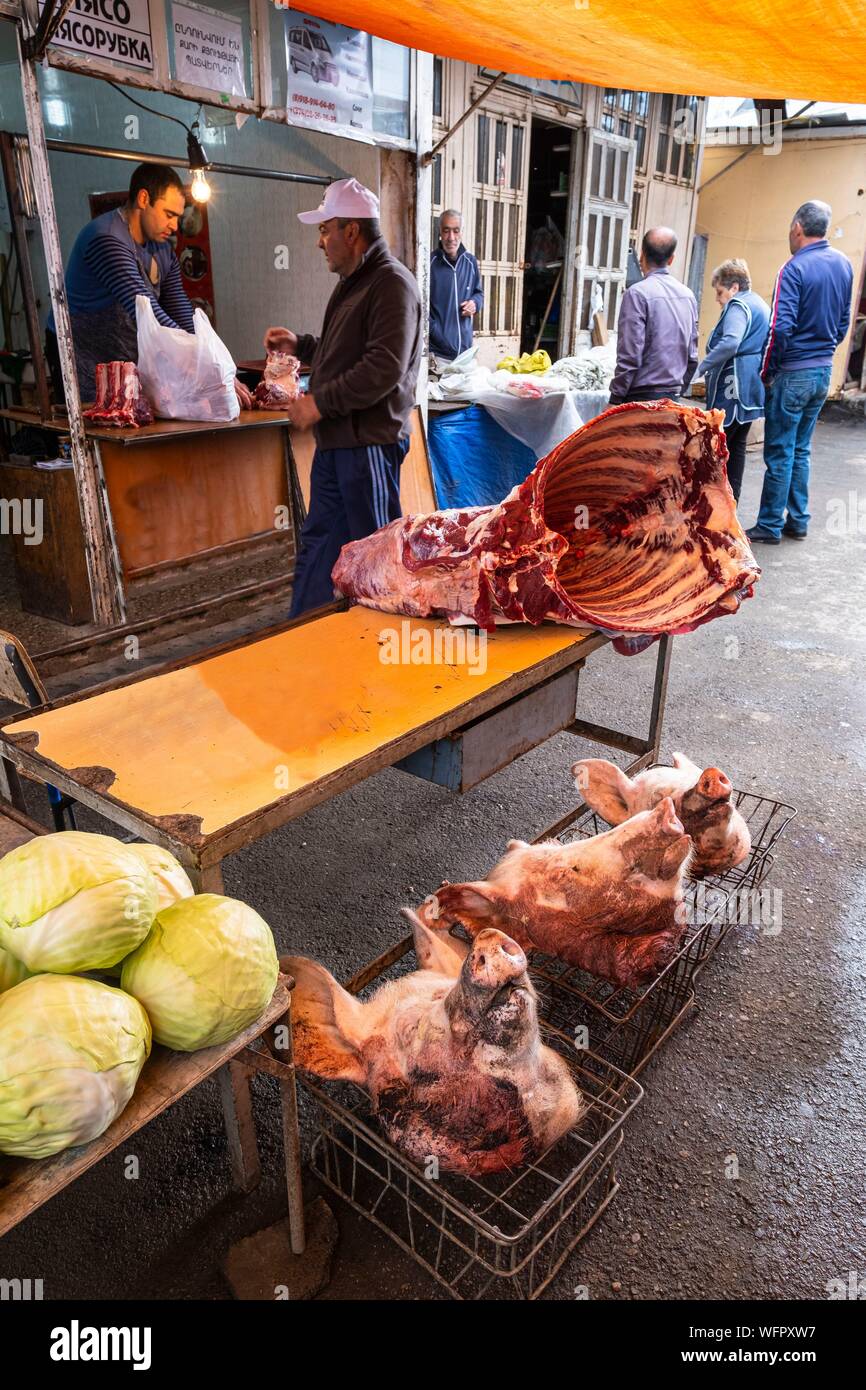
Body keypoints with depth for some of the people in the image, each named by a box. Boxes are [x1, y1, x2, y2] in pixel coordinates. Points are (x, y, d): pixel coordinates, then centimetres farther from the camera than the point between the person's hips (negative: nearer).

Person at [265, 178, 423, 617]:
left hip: (369, 441, -10)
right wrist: (299, 345, 20)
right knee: (318, 540, 13)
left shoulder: (391, 283, -13)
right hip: (335, 440, 10)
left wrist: (321, 402, -20)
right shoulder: (353, 282, 19)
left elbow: (384, 369, -24)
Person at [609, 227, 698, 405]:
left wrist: (615, 399, -8)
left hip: (642, 397, -7)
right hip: (672, 397, 7)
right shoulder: (688, 294, 11)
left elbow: (630, 356, -15)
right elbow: (692, 356, 14)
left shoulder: (637, 293, -11)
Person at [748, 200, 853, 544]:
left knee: (780, 453, -1)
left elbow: (781, 327, -20)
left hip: (793, 373, -7)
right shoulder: (844, 264, 9)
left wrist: (766, 372, -10)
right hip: (824, 371, 7)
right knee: (800, 451, 15)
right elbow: (844, 321, 14)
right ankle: (797, 522, 20)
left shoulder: (794, 268, -15)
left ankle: (770, 526, 4)